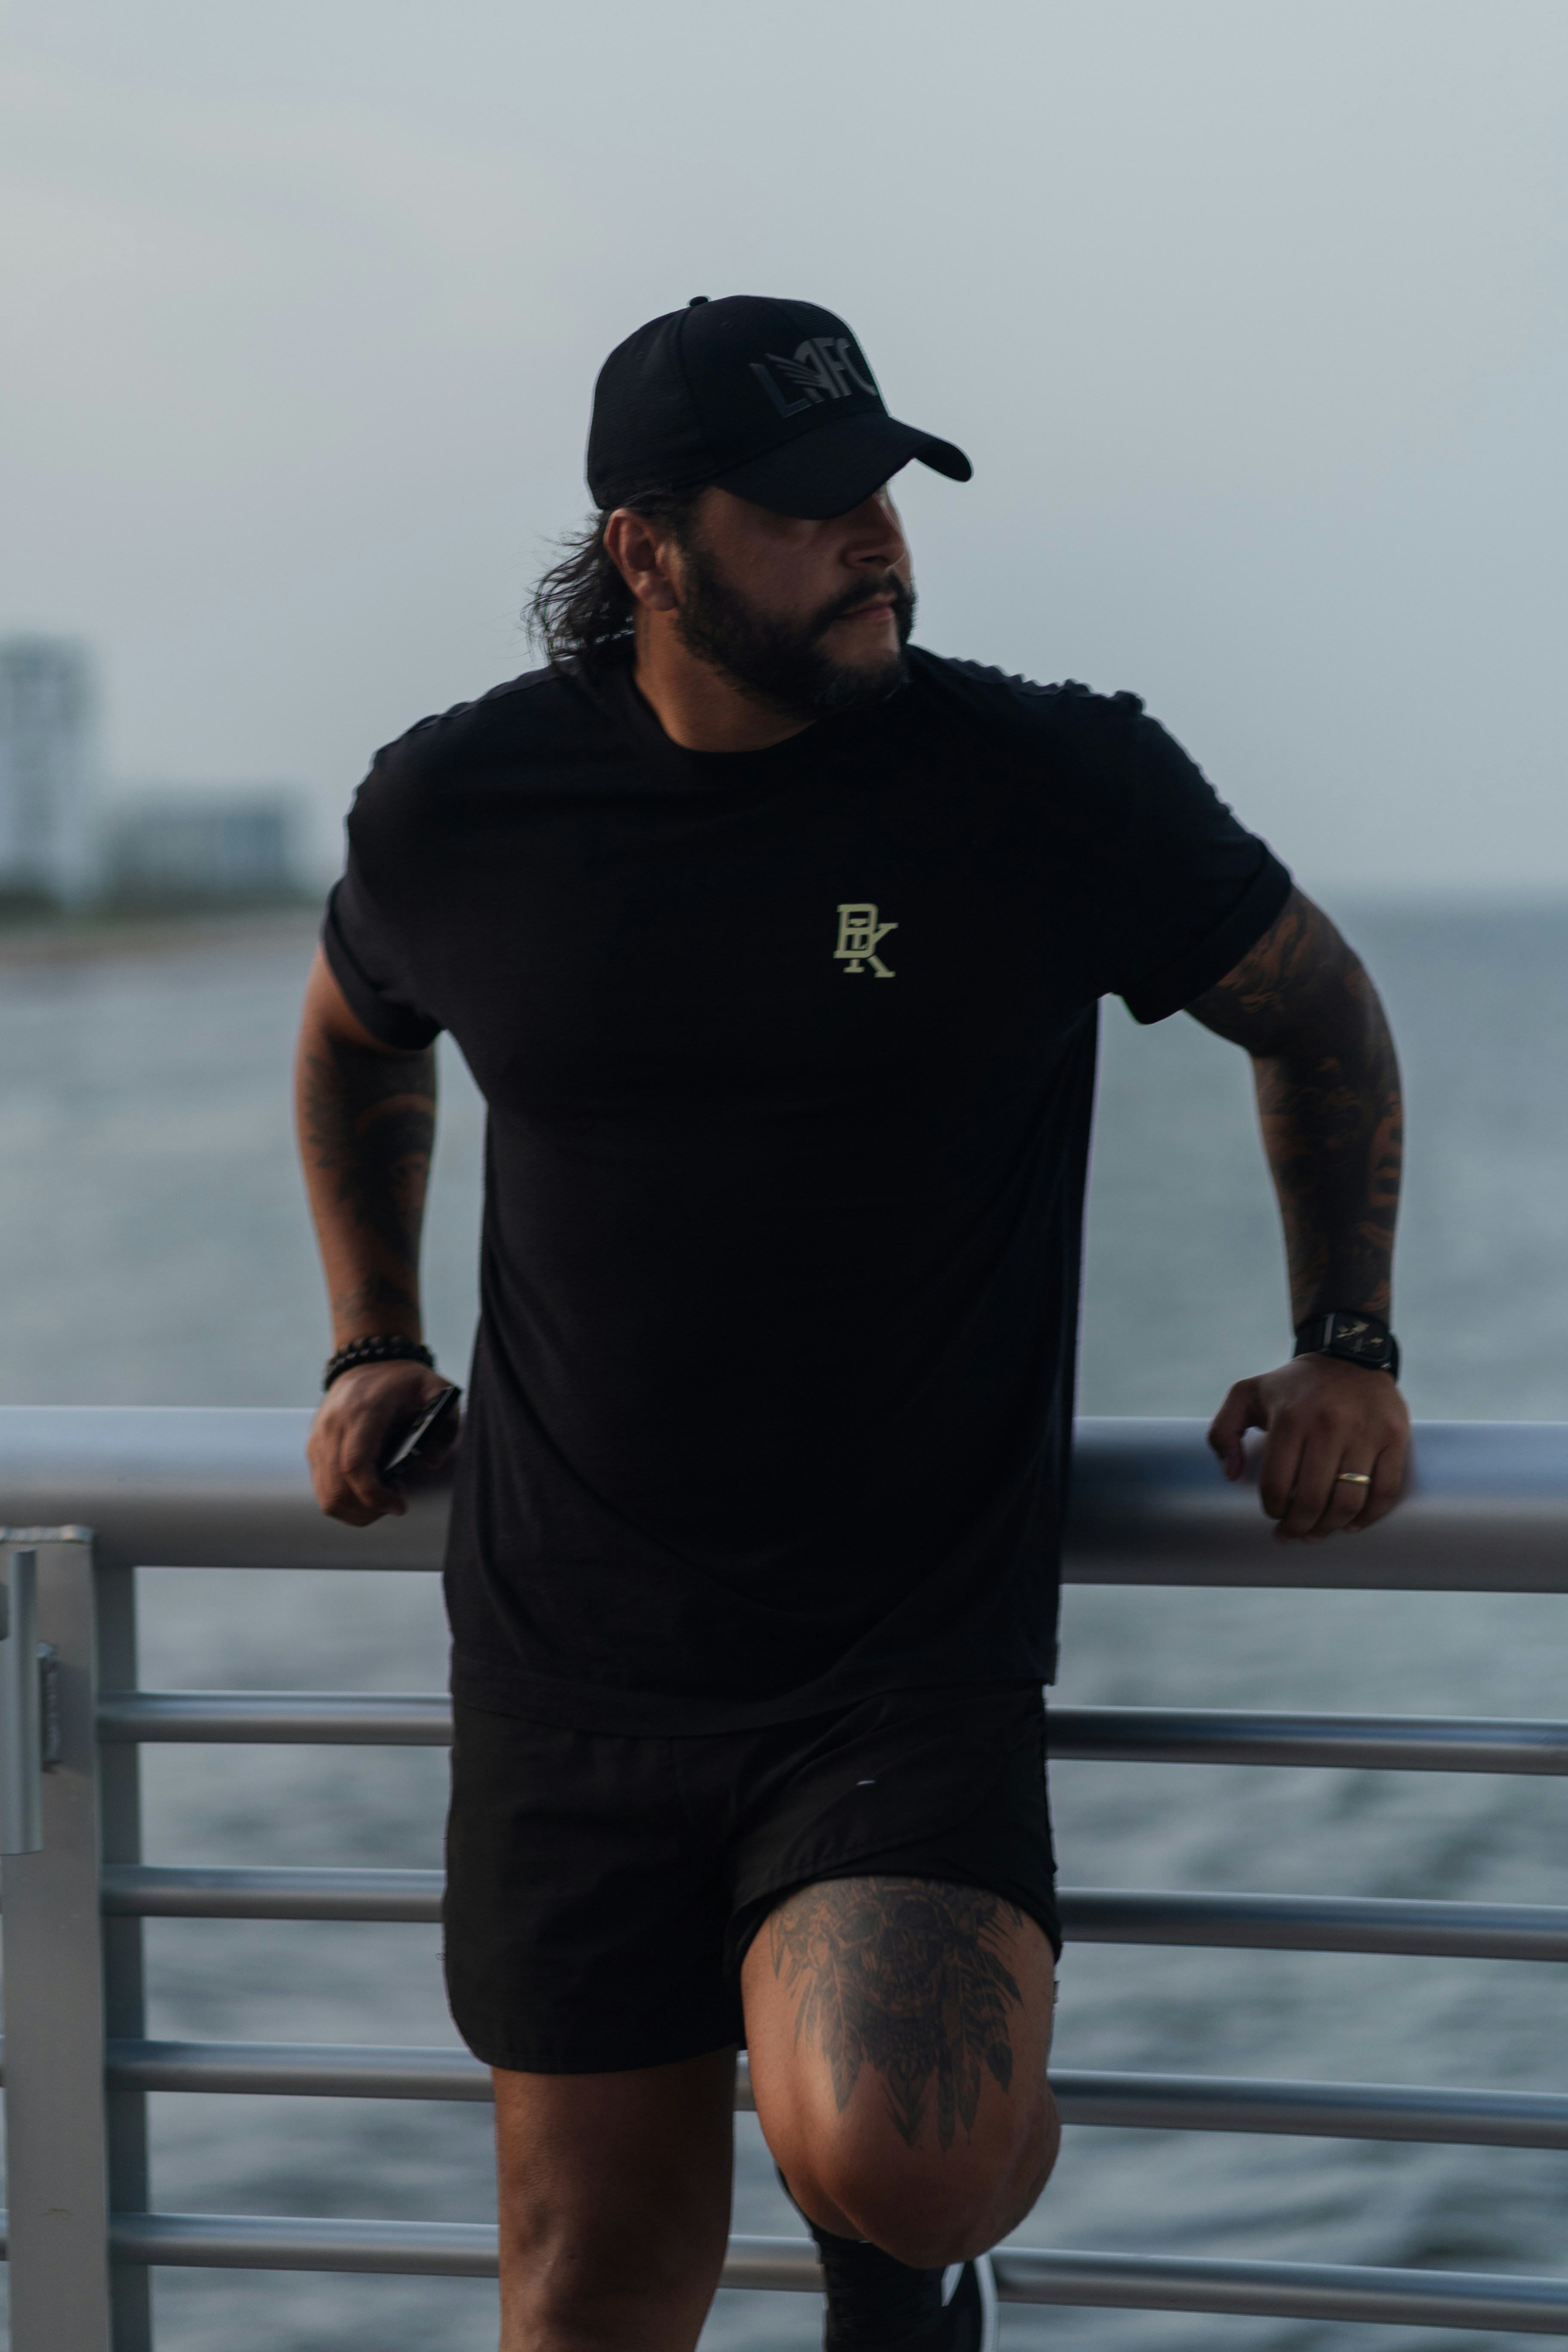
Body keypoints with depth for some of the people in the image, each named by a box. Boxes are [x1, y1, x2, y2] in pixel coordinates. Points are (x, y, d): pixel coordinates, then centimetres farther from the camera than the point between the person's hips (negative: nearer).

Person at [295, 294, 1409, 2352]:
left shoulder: (1056, 787, -7)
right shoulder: (457, 808, 0)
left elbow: (1318, 1009, 10)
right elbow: (356, 1039, 23)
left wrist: (1350, 1347, 6)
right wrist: (373, 1344, 21)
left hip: (914, 1667, -3)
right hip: (568, 1661, 3)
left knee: (891, 2160, -26)